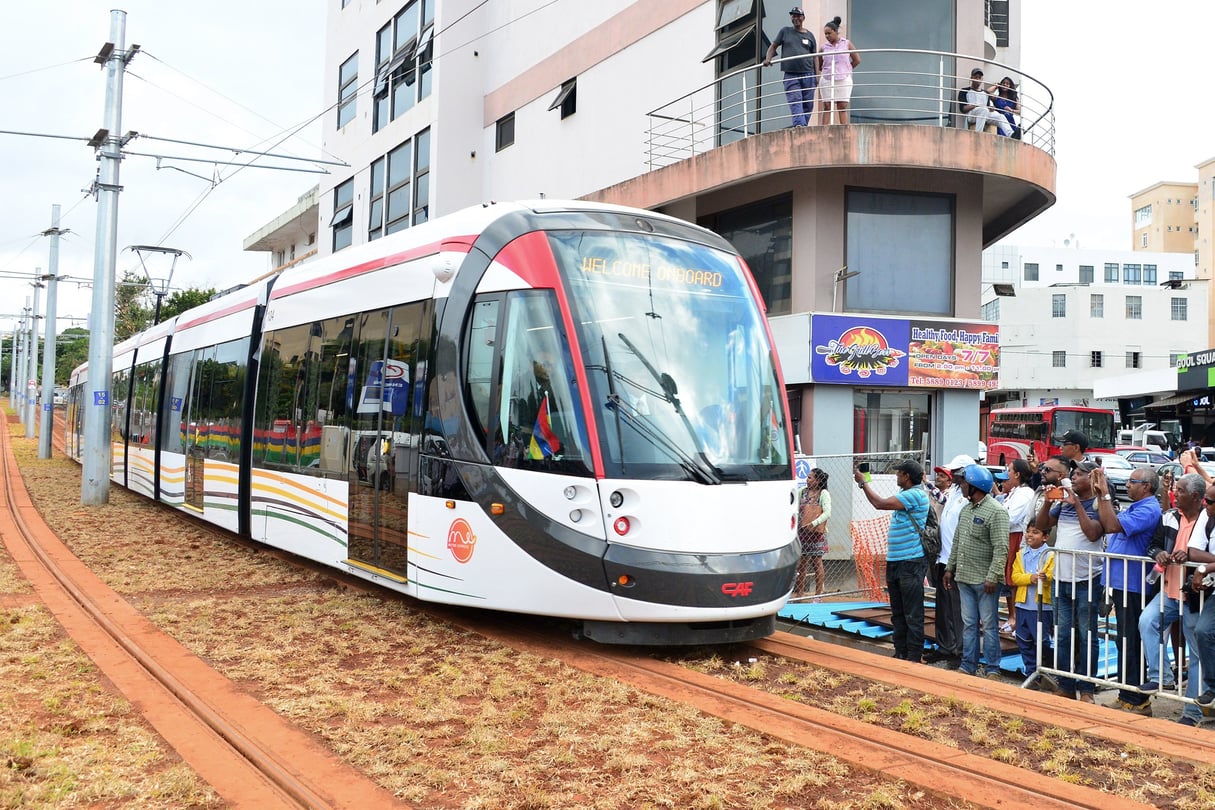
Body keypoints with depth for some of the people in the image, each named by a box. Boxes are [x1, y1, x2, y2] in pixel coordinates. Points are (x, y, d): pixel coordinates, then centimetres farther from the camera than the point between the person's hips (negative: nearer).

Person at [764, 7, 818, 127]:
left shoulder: (809, 35, 13)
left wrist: (817, 75, 6)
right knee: (795, 101, -16)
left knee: (808, 104, 0)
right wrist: (768, 58, -6)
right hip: (790, 75, -2)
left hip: (808, 74, 2)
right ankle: (799, 125, -28)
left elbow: (815, 56, 14)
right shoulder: (785, 31, 11)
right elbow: (773, 46, 14)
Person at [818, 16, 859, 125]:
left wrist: (846, 70, 12)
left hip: (844, 79, -1)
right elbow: (819, 66, 16)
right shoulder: (824, 47, 6)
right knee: (827, 106, -1)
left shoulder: (847, 44, 4)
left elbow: (857, 60, 8)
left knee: (842, 106, -1)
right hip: (826, 80, 1)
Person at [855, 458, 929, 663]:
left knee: (912, 614, -3)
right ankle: (900, 653, 23)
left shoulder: (915, 495, -16)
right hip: (895, 561, 10)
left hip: (911, 562, -10)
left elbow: (880, 504, -18)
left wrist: (863, 482, -10)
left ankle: (914, 657, 2)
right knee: (897, 613, 15)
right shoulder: (905, 494, 15)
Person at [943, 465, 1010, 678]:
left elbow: (1001, 548, -19)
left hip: (985, 580, -8)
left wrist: (993, 577, -23)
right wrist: (950, 568, 18)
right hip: (964, 578, 8)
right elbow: (957, 542, 20)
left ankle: (992, 669, 10)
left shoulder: (996, 512, -14)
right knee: (968, 624, 12)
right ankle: (968, 666, 20)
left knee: (989, 625, 1)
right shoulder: (966, 510, 13)